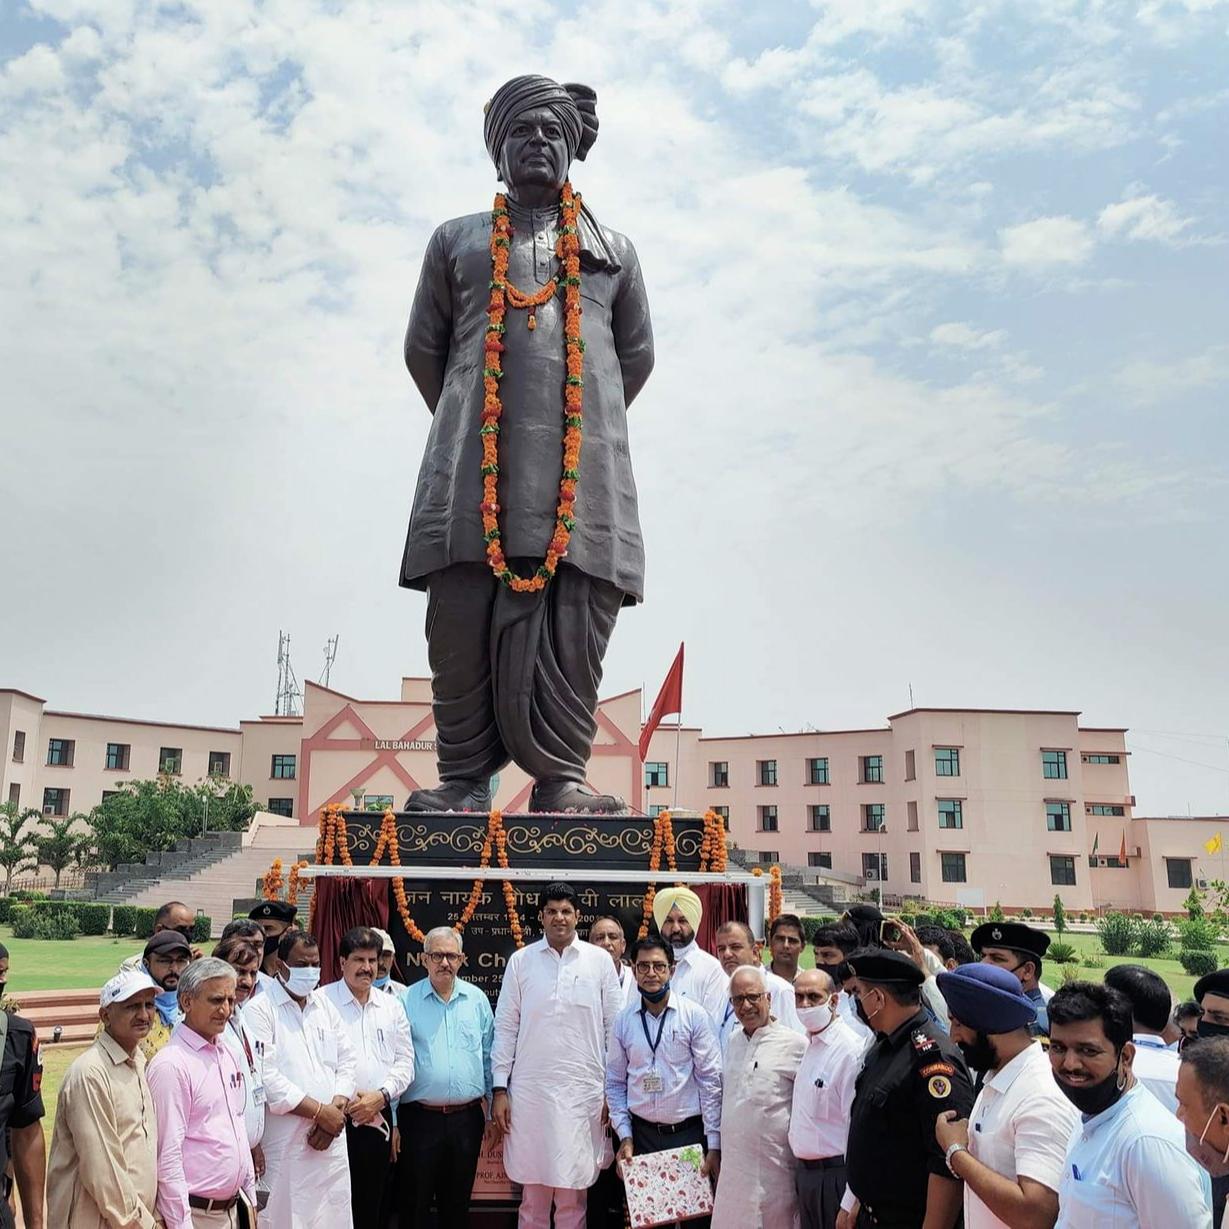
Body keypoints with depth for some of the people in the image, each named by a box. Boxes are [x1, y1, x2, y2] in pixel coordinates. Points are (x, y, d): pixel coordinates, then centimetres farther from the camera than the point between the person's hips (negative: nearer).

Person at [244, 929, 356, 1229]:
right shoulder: (260, 1010, -6)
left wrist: (335, 1110, -5)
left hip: (331, 1141, 5)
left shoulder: (325, 1005, 13)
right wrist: (320, 1112, -12)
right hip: (284, 1147, -5)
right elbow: (266, 1077, -15)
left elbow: (347, 1062, 12)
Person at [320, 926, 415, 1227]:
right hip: (337, 1120, -4)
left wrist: (381, 1095, -6)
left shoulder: (392, 1006, 12)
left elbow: (405, 1061, 9)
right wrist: (343, 1101, -13)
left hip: (378, 1120, 4)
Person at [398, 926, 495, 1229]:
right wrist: (392, 1122, -4)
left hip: (467, 1118, 2)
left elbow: (489, 1056, 10)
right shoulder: (406, 1001, -3)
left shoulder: (477, 999, 5)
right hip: (419, 1118, -2)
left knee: (458, 1204, 14)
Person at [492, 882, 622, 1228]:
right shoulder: (520, 960, 3)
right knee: (533, 1195, 8)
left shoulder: (600, 960, 2)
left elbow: (614, 1029, 4)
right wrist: (500, 1089, 1)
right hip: (529, 1092, 1)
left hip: (582, 1092, 0)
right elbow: (505, 1027, 5)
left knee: (572, 1196, 5)